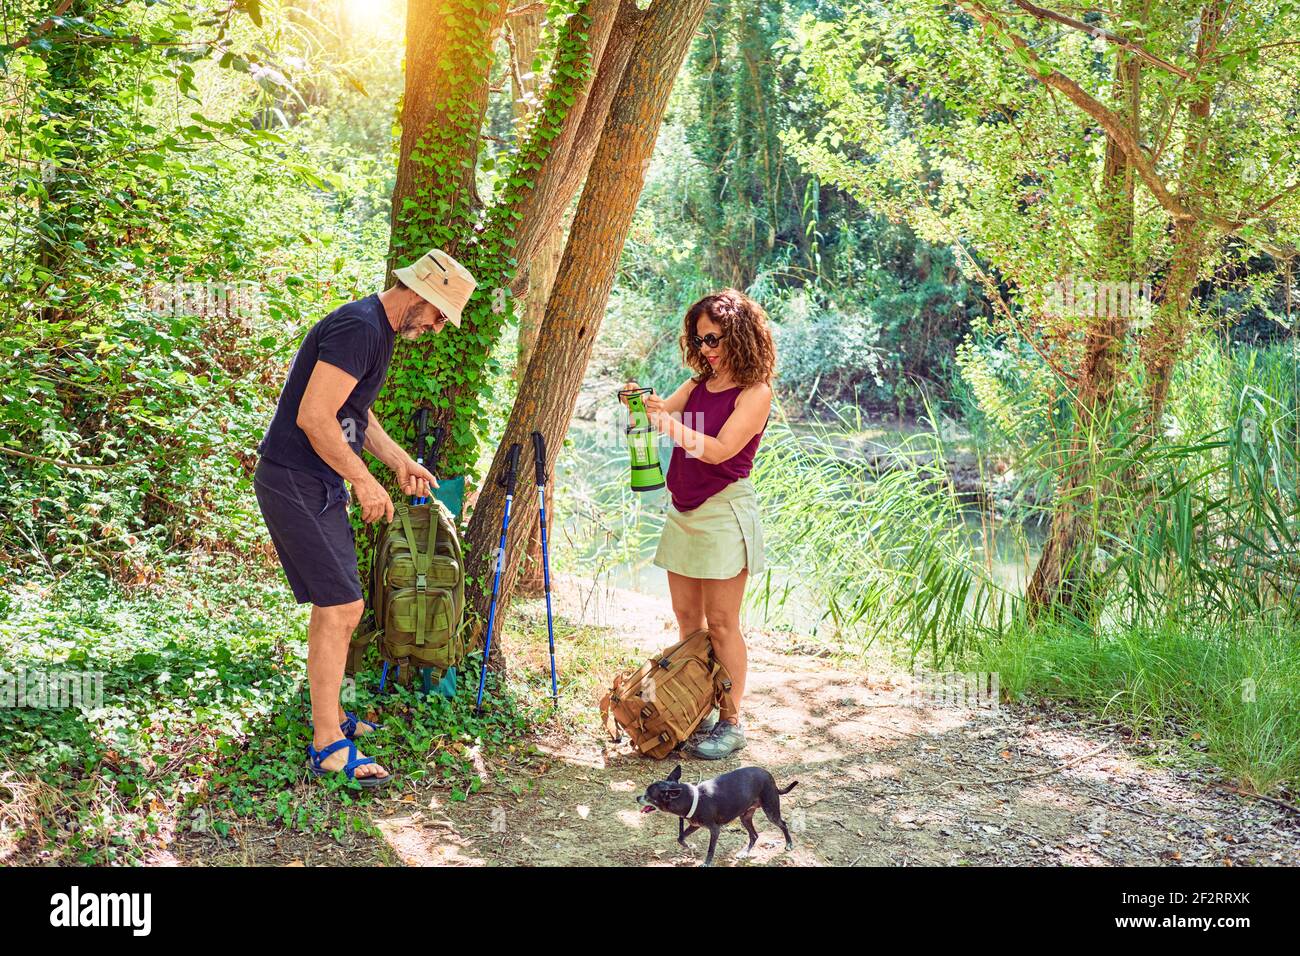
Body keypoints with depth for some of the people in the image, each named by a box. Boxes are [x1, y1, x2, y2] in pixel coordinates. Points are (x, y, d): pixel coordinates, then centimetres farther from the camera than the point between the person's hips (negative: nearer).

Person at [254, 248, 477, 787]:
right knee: (341, 608, -10)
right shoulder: (359, 328, -19)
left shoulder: (378, 332, 15)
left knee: (332, 607, 18)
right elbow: (314, 417, -25)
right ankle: (328, 746, -3)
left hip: (319, 485, 11)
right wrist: (364, 481, -18)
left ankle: (329, 715, 32)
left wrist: (400, 462, 19)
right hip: (296, 483, -11)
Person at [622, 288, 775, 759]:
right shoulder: (697, 386, 12)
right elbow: (657, 414, 4)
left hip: (724, 512, -7)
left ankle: (731, 722, 6)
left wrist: (673, 425, -32)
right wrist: (638, 407, -17)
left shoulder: (755, 393, -9)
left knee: (721, 624, -3)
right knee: (686, 618, 10)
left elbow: (719, 449, -20)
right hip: (683, 510, 7)